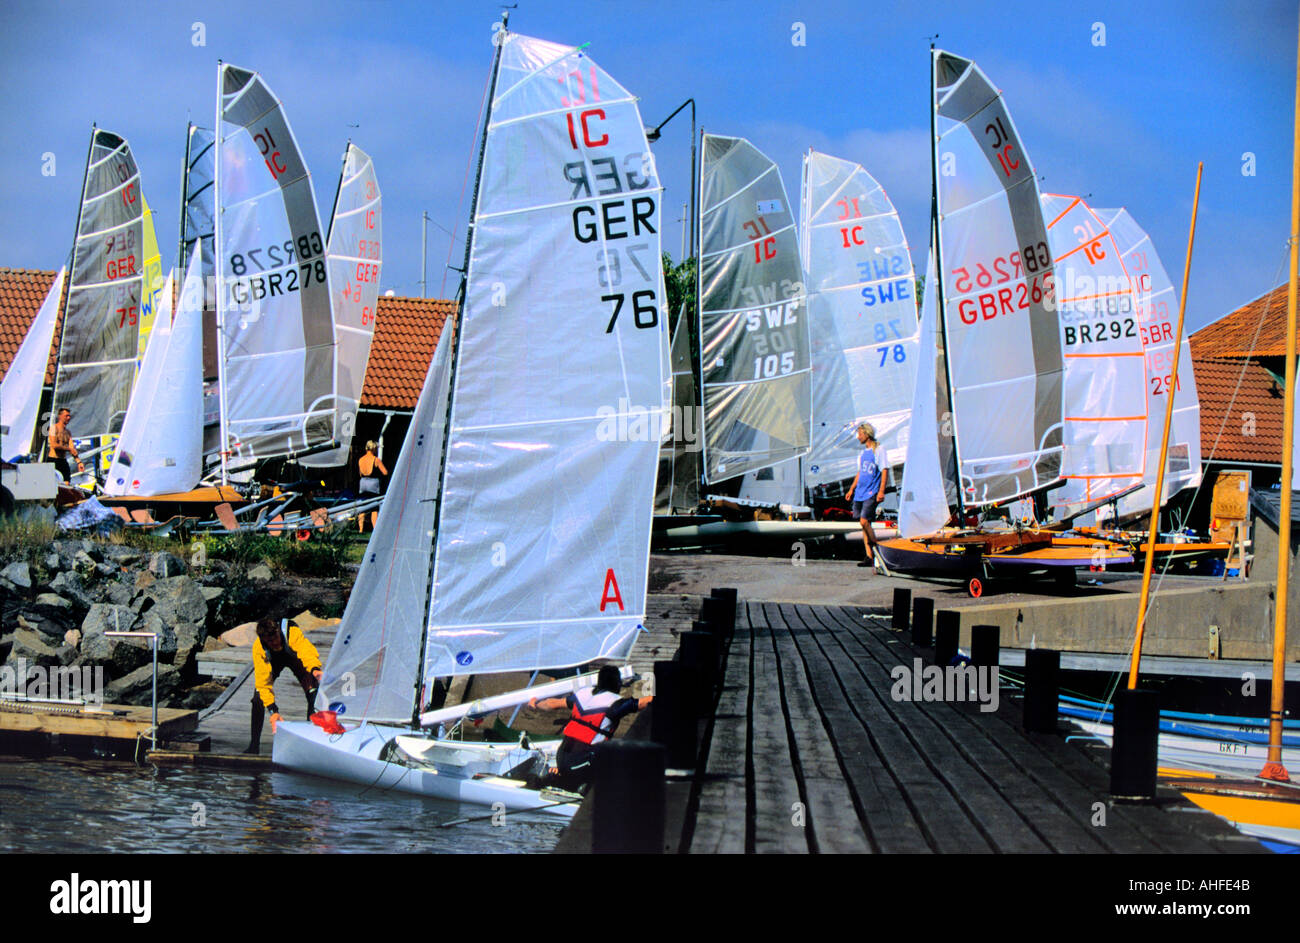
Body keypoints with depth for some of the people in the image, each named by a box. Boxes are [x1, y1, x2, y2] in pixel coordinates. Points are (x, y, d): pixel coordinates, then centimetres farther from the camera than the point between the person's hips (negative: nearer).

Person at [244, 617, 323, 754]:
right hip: (272, 660, 0)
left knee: (314, 694, -16)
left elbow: (307, 651, -55)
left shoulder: (293, 633, -42)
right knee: (258, 698, -16)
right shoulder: (258, 648, -36)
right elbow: (263, 681, -36)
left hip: (294, 657, 0)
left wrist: (315, 669, -78)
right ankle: (254, 744, -4)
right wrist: (273, 710, -44)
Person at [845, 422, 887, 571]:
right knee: (863, 523, 4)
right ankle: (869, 556, 6)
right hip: (860, 492, 8)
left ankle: (877, 552, -6)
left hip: (871, 493, -8)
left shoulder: (878, 450, -6)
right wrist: (851, 489, 22)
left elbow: (884, 471, -10)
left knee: (864, 521, -17)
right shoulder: (863, 453, 18)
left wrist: (881, 491, -18)